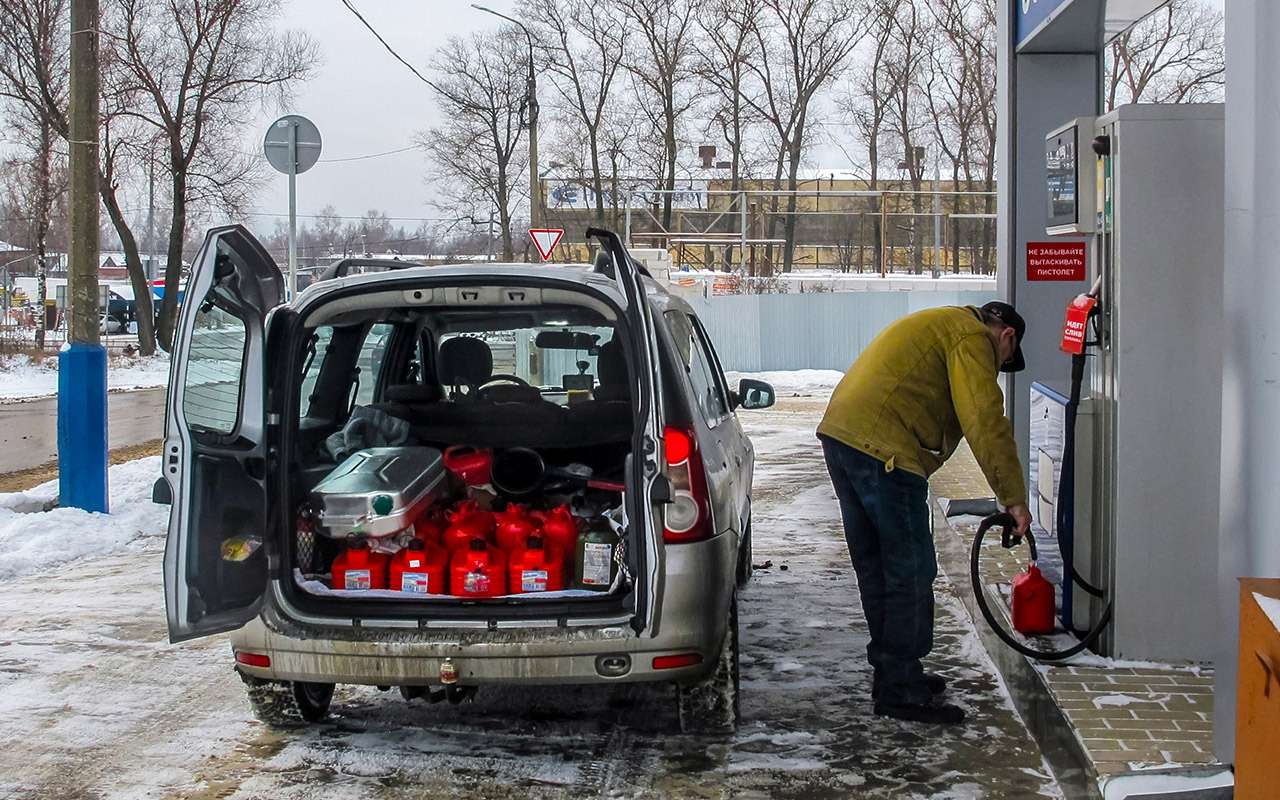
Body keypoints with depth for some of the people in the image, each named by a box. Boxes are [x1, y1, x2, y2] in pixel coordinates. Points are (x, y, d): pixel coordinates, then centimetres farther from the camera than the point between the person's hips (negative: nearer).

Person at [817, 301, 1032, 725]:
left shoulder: (940, 325, 30)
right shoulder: (972, 337, -2)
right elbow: (986, 421, -12)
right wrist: (1014, 498, -11)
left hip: (840, 432, 10)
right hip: (883, 449, -10)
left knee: (876, 567, 17)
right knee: (911, 572, -3)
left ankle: (893, 672, 27)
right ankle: (901, 690, 0)